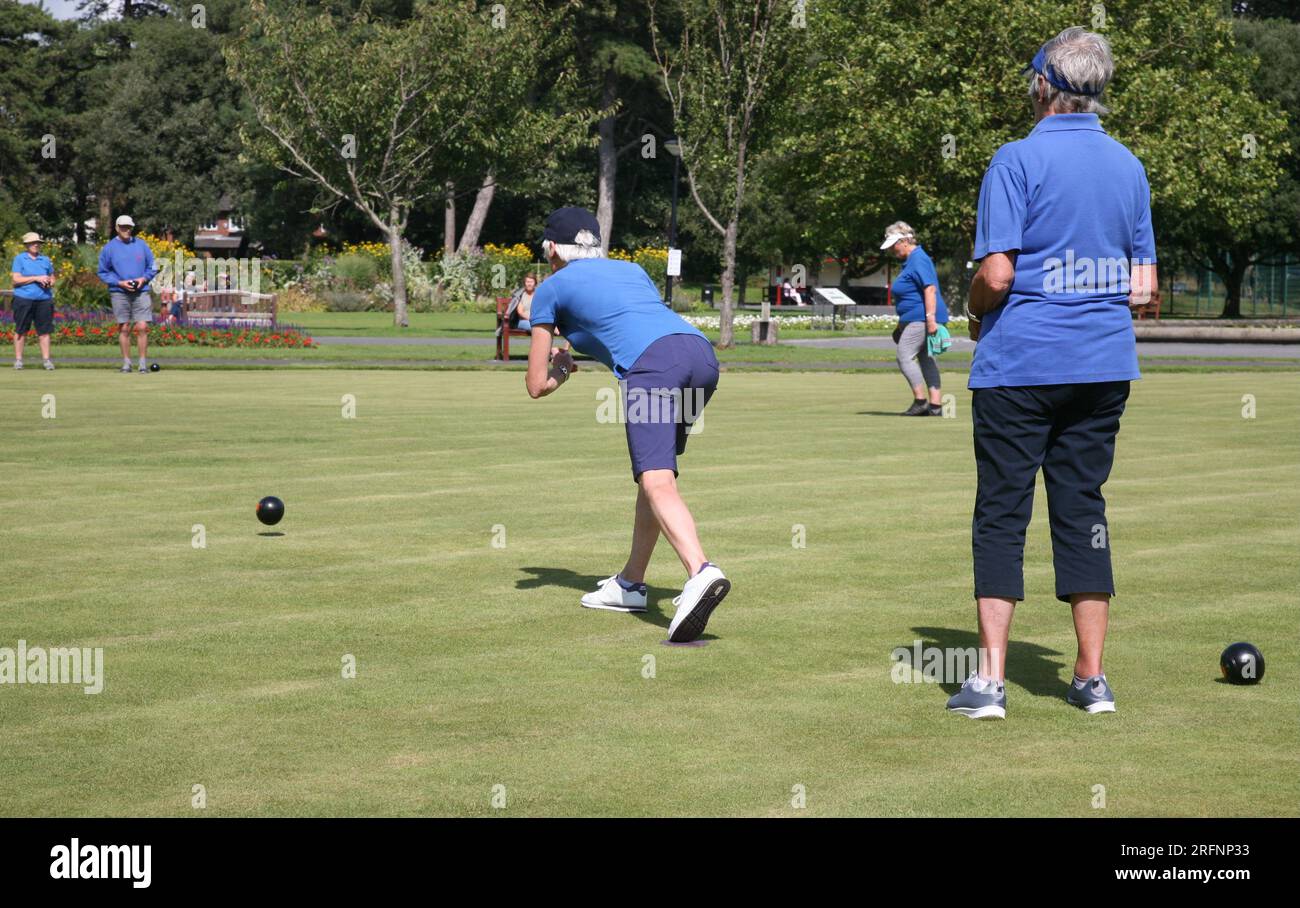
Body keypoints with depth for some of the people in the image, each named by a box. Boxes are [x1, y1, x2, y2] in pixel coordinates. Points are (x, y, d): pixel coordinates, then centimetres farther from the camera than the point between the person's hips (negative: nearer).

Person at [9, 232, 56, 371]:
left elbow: (52, 279, 23)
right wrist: (36, 278, -12)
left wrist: (49, 283, -2)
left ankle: (46, 359, 2)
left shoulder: (46, 260, 16)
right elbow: (16, 279, -6)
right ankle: (18, 359, 8)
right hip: (24, 299, -3)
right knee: (20, 330, 2)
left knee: (44, 330, -1)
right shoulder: (19, 259, 3)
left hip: (44, 300, 3)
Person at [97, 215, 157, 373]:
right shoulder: (109, 248, 3)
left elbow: (152, 267, 14)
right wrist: (120, 283, -9)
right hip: (119, 293, -1)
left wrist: (144, 279, -5)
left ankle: (143, 363, -1)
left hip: (141, 292, 1)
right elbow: (103, 272, 5)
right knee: (124, 329, 1)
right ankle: (126, 363, 9)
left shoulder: (141, 245, 8)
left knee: (142, 327, -7)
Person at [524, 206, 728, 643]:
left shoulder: (551, 288, 21)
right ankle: (630, 583, 28)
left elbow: (537, 386, 22)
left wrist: (560, 371, 45)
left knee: (657, 481, -19)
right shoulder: (631, 269, 35)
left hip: (652, 362, -6)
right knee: (657, 469, 23)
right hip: (702, 350, 6)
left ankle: (701, 573, -44)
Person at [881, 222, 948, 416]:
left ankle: (920, 400, -11)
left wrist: (930, 318, -28)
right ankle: (935, 405, 7)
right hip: (917, 319, 11)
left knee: (905, 357, -12)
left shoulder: (919, 260, -13)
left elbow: (930, 289, -22)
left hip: (921, 319, -11)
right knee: (926, 359, 8)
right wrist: (902, 324, 29)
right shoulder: (910, 260, 19)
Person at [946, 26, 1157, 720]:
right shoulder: (1129, 166, 8)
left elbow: (996, 273, -15)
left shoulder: (1018, 160, -9)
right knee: (1083, 509, 10)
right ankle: (1091, 678, 11)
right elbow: (1143, 288, 9)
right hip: (1104, 368, 5)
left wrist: (977, 316, 4)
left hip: (1020, 364, -5)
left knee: (1001, 514, 1)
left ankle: (990, 681, -2)